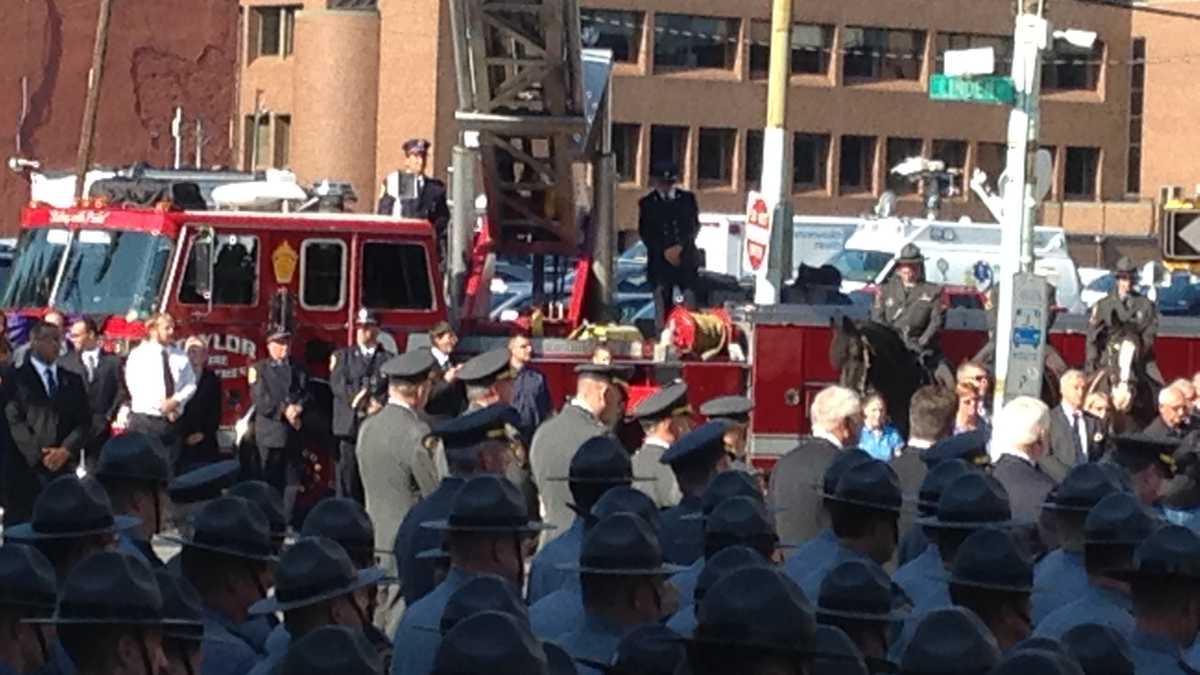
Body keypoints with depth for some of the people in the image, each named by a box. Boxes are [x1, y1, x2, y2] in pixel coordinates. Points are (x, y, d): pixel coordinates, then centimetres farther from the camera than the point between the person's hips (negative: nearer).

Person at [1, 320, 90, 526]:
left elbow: (84, 422, 10)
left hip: (64, 467, 4)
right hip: (24, 470, -4)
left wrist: (66, 450, -7)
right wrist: (39, 455, -13)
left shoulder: (73, 381, 17)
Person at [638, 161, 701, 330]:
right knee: (662, 302, -4)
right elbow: (644, 233, 3)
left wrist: (680, 247, -10)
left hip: (686, 257, 1)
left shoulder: (688, 199, 9)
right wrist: (664, 251, -9)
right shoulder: (647, 203, 7)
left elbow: (694, 226, 5)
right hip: (659, 259, 0)